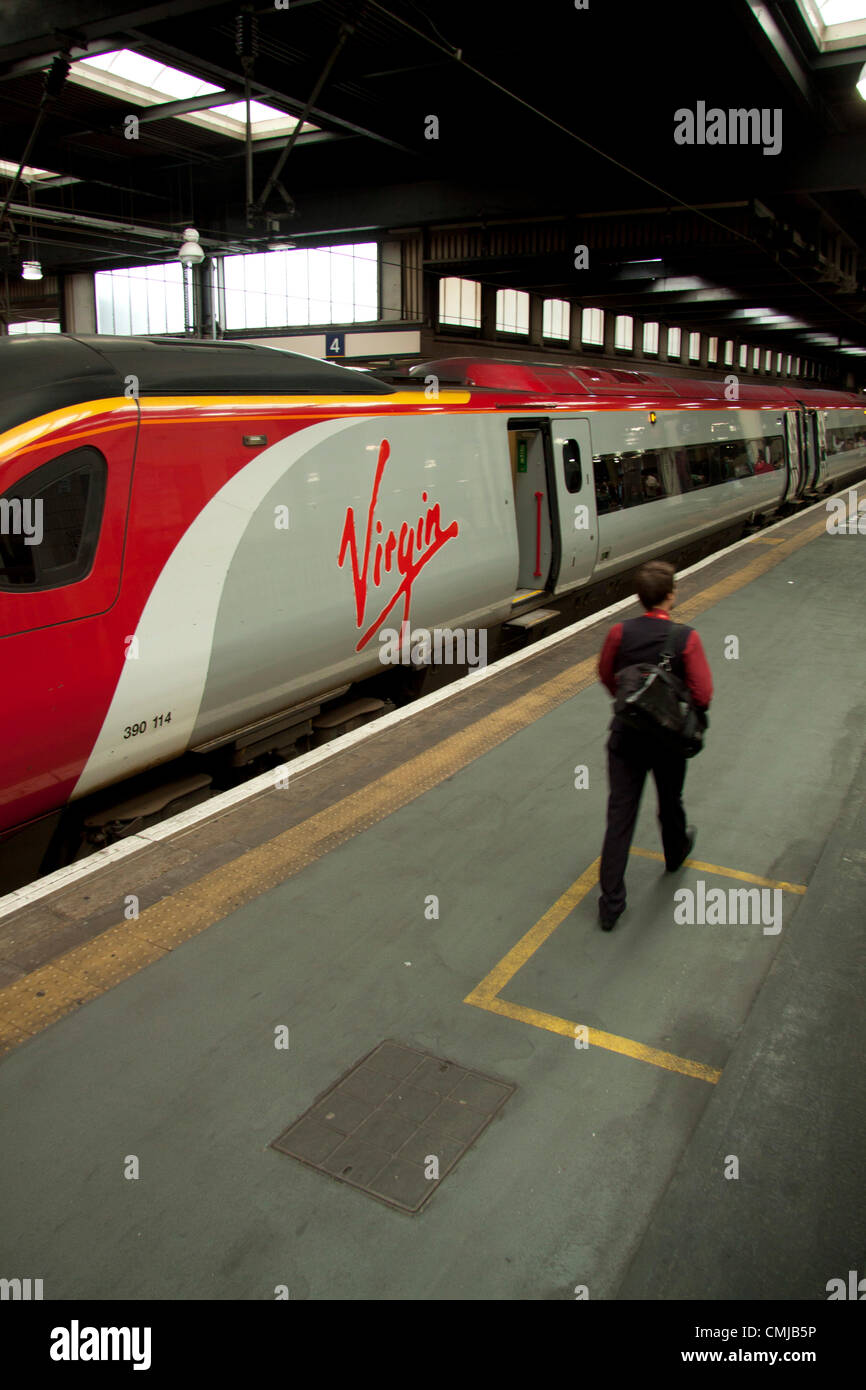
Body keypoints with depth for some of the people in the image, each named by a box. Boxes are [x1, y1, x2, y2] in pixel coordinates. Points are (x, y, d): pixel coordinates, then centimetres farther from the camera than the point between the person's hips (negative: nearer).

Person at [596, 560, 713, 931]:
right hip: (669, 739, -1)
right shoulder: (686, 639, -19)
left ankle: (611, 903, 7)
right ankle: (676, 852, 56)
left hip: (626, 736, 1)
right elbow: (702, 696, -18)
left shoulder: (620, 633, -12)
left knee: (620, 815, 5)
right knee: (670, 802, 26)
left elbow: (606, 676, 4)